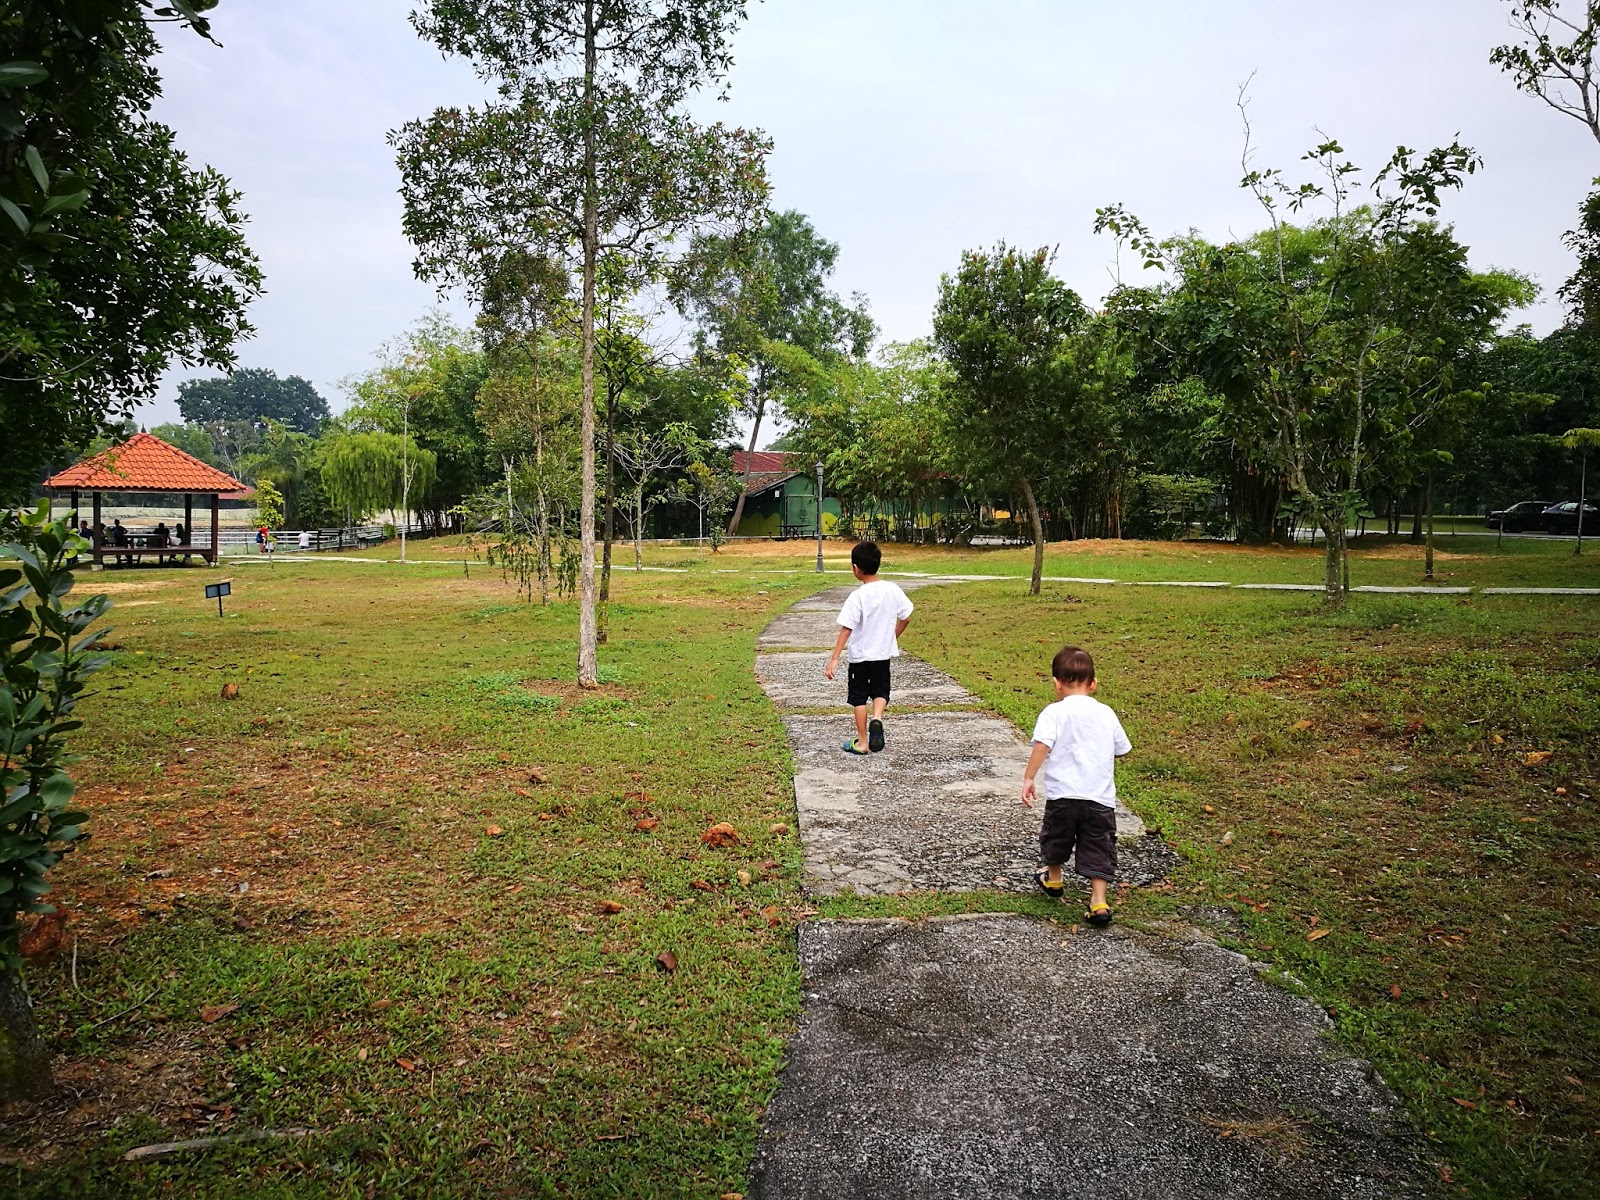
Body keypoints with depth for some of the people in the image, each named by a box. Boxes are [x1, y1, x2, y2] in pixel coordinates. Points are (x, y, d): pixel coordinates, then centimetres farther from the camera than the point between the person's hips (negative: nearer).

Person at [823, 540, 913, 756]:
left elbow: (846, 629, -21)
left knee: (859, 697, 10)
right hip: (883, 653, 3)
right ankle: (877, 718, -11)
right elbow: (906, 618, 3)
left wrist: (834, 659, -19)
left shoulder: (857, 596, -19)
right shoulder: (893, 590, -6)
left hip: (859, 655, -3)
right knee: (880, 691, 19)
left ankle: (862, 742, 16)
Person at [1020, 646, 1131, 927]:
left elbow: (1042, 745, -19)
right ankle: (1099, 902, 2)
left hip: (1063, 794, -2)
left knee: (1056, 838, 22)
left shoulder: (1054, 712, -7)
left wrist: (1029, 778, -16)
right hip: (1101, 796, 2)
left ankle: (1053, 880, 43)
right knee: (1098, 849, 9)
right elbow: (1121, 750, 16)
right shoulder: (1106, 714, 7)